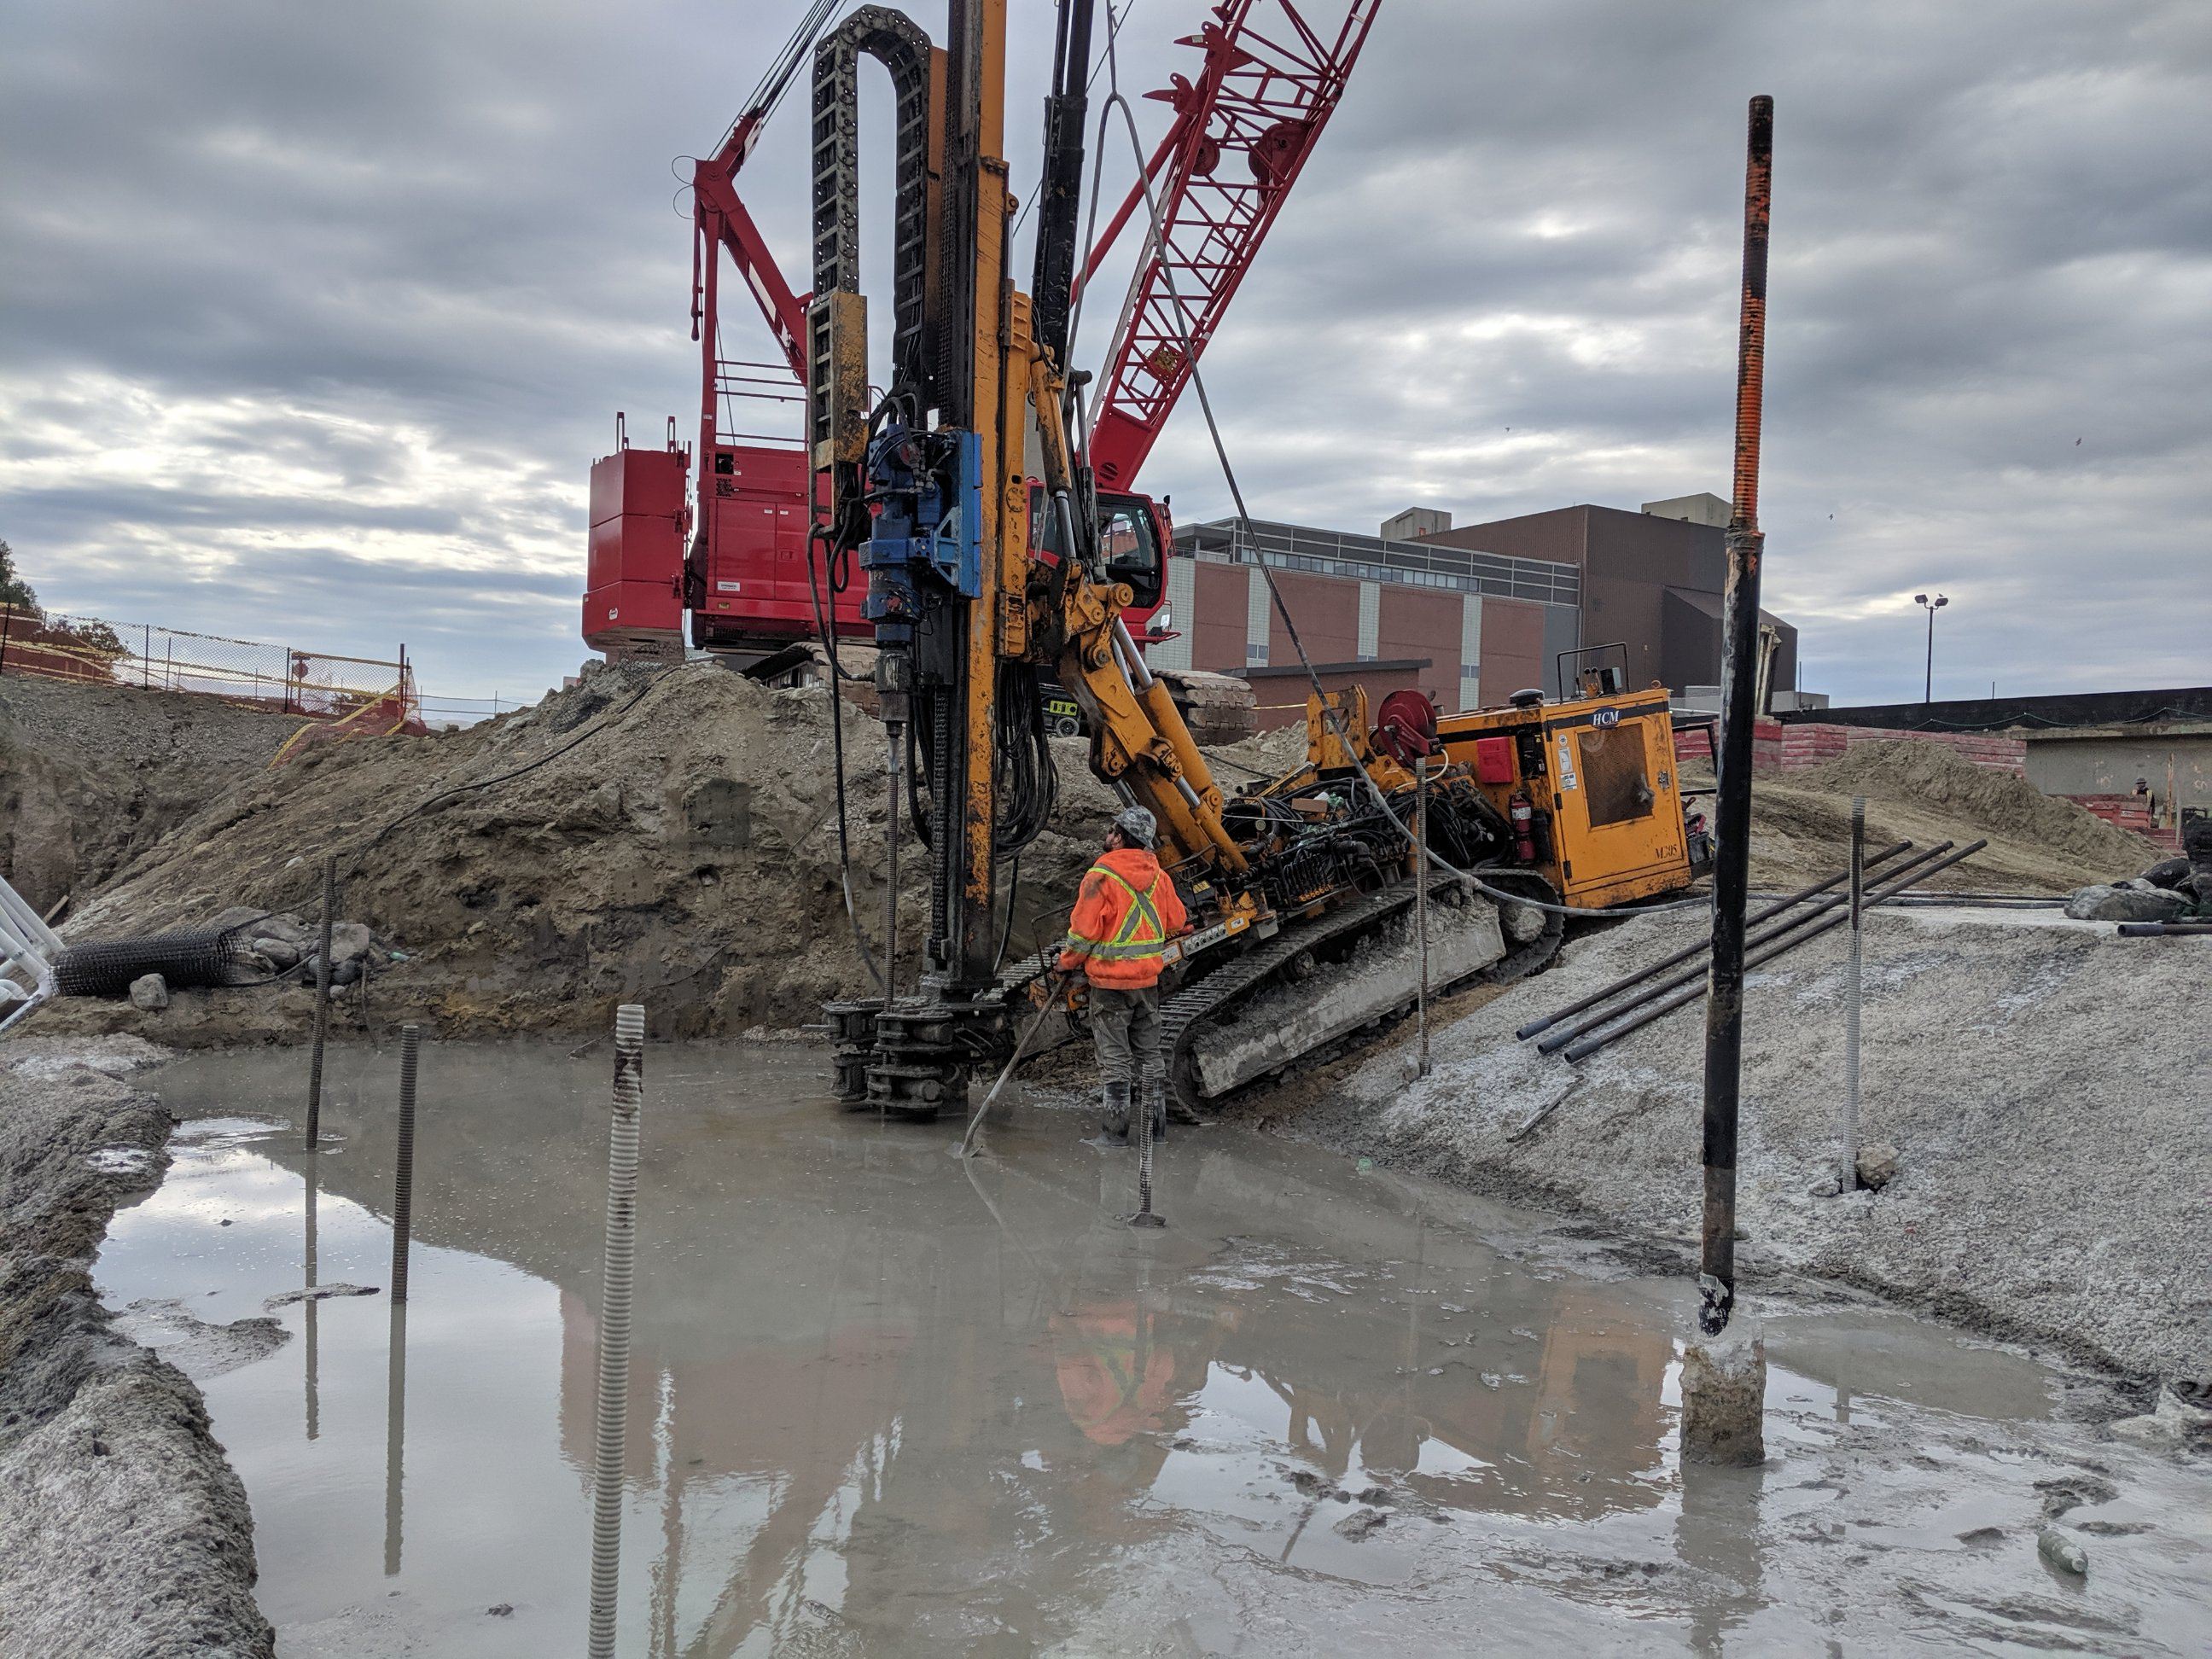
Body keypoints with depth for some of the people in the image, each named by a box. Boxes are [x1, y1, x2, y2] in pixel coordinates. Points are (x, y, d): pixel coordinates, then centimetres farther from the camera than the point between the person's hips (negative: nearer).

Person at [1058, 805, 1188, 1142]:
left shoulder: (1101, 876, -17)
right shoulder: (1159, 875, 2)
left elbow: (1083, 932, -17)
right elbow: (1177, 923, 11)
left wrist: (1068, 964, 0)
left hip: (1110, 978, -5)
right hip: (1149, 978, 6)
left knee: (1113, 1052, 4)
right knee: (1148, 1050, 16)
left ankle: (1116, 1120, 9)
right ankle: (1156, 1115, 22)